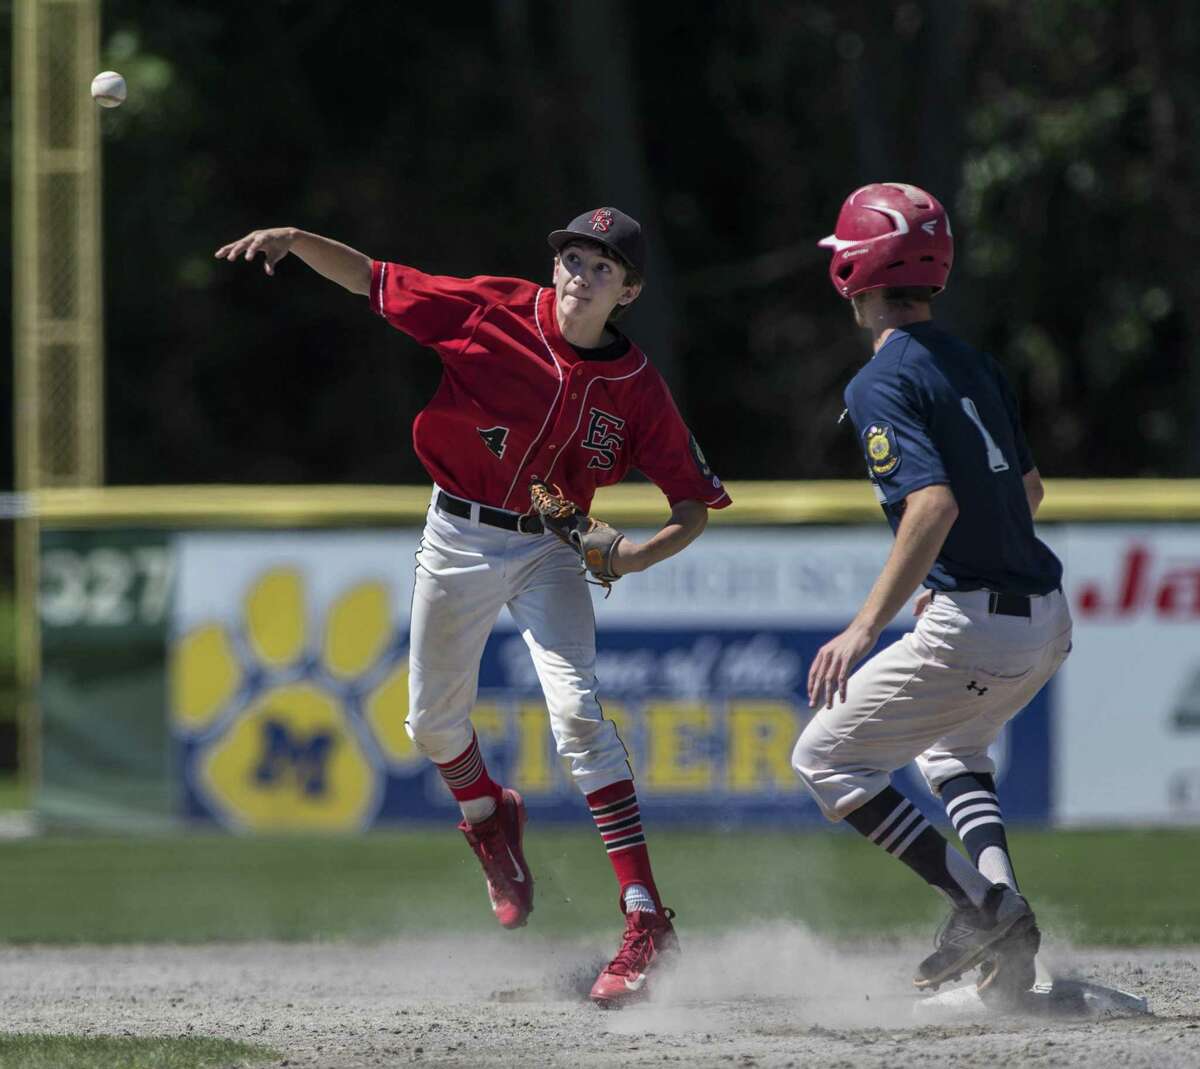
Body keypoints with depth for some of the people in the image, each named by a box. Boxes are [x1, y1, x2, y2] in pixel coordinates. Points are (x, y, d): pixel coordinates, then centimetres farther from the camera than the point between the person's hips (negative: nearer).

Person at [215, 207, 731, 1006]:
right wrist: (296, 241, -23)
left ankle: (647, 922, -24)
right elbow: (371, 280, -5)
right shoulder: (493, 312, -12)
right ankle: (491, 822, 50)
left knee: (575, 707, -22)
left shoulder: (637, 388, -12)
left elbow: (696, 503, -6)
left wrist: (639, 555, -26)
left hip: (550, 550, -2)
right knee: (434, 722, 13)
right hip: (460, 541, 2)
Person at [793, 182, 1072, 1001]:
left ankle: (982, 904, -5)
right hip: (1048, 620, 9)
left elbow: (934, 504, -26)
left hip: (975, 628, -9)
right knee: (948, 741, 33)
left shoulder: (883, 384, -13)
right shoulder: (975, 365, 13)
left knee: (827, 756, 5)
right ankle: (999, 901, 13)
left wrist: (866, 628, -28)